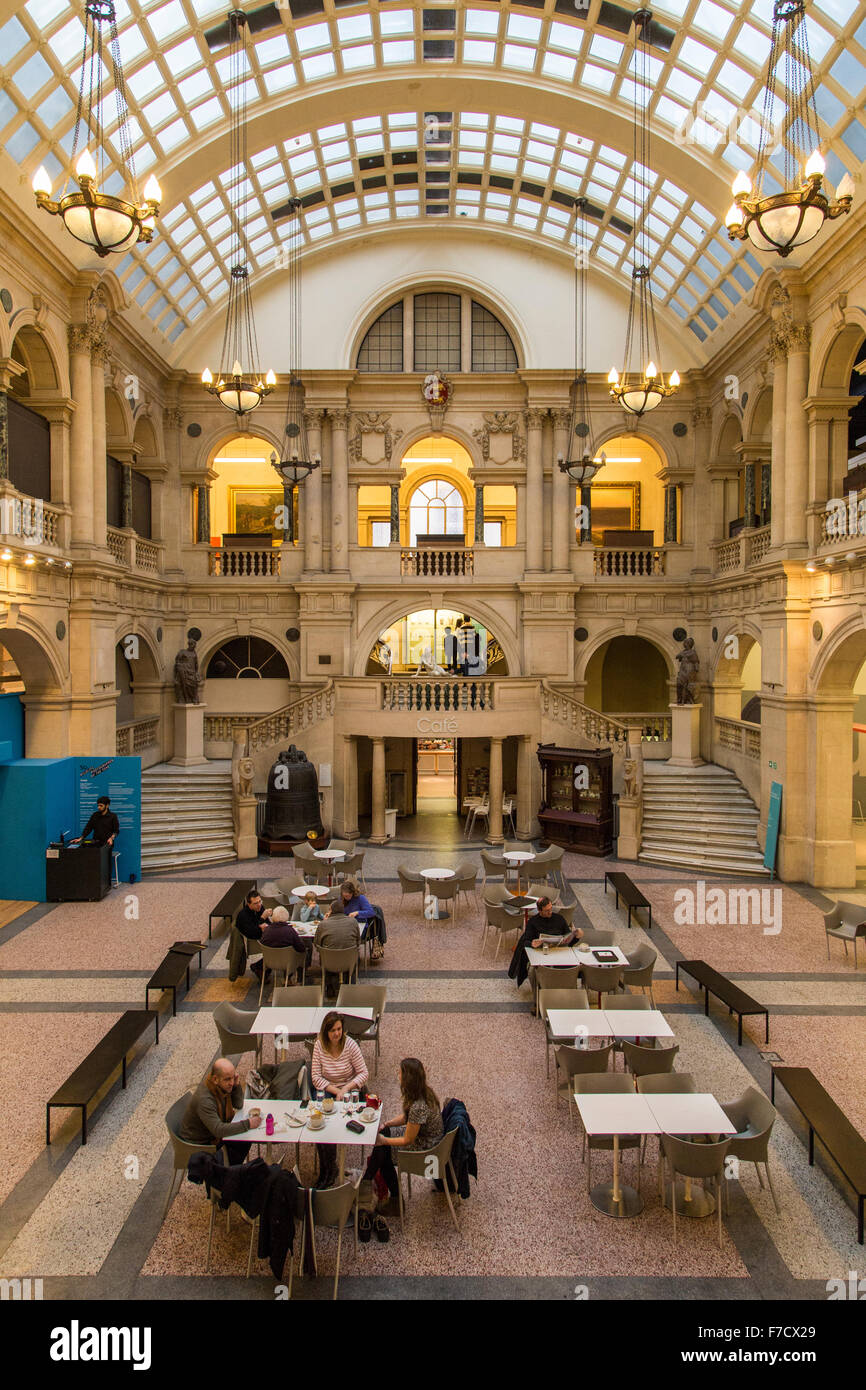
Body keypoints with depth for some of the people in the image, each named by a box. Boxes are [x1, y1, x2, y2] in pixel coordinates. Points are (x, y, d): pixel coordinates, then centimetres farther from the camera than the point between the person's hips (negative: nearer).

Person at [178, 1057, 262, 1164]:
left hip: (214, 1134, 8)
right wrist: (248, 1124, -36)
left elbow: (238, 1105, 2)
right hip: (198, 1144, -8)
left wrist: (237, 1085, -17)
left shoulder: (224, 1086, -10)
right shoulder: (204, 1099, -35)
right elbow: (218, 1130, -38)